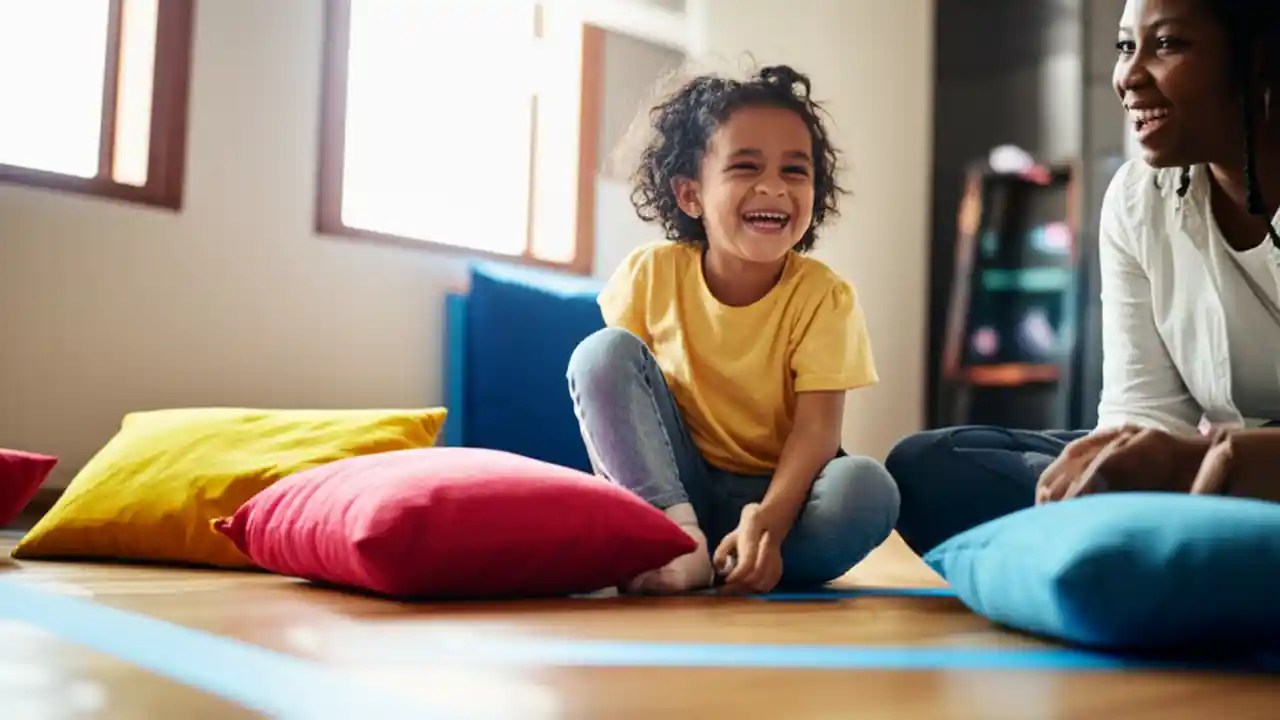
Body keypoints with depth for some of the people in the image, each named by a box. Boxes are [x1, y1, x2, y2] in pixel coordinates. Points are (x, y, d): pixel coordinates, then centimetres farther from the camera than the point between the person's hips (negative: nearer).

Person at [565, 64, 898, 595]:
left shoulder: (823, 296, -13)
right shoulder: (651, 273, -8)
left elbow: (817, 426, -21)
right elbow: (608, 385, -2)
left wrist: (769, 519, -39)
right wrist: (617, 484, -17)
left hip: (771, 491, -1)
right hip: (668, 484, 2)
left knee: (869, 489, -31)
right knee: (601, 351, -19)